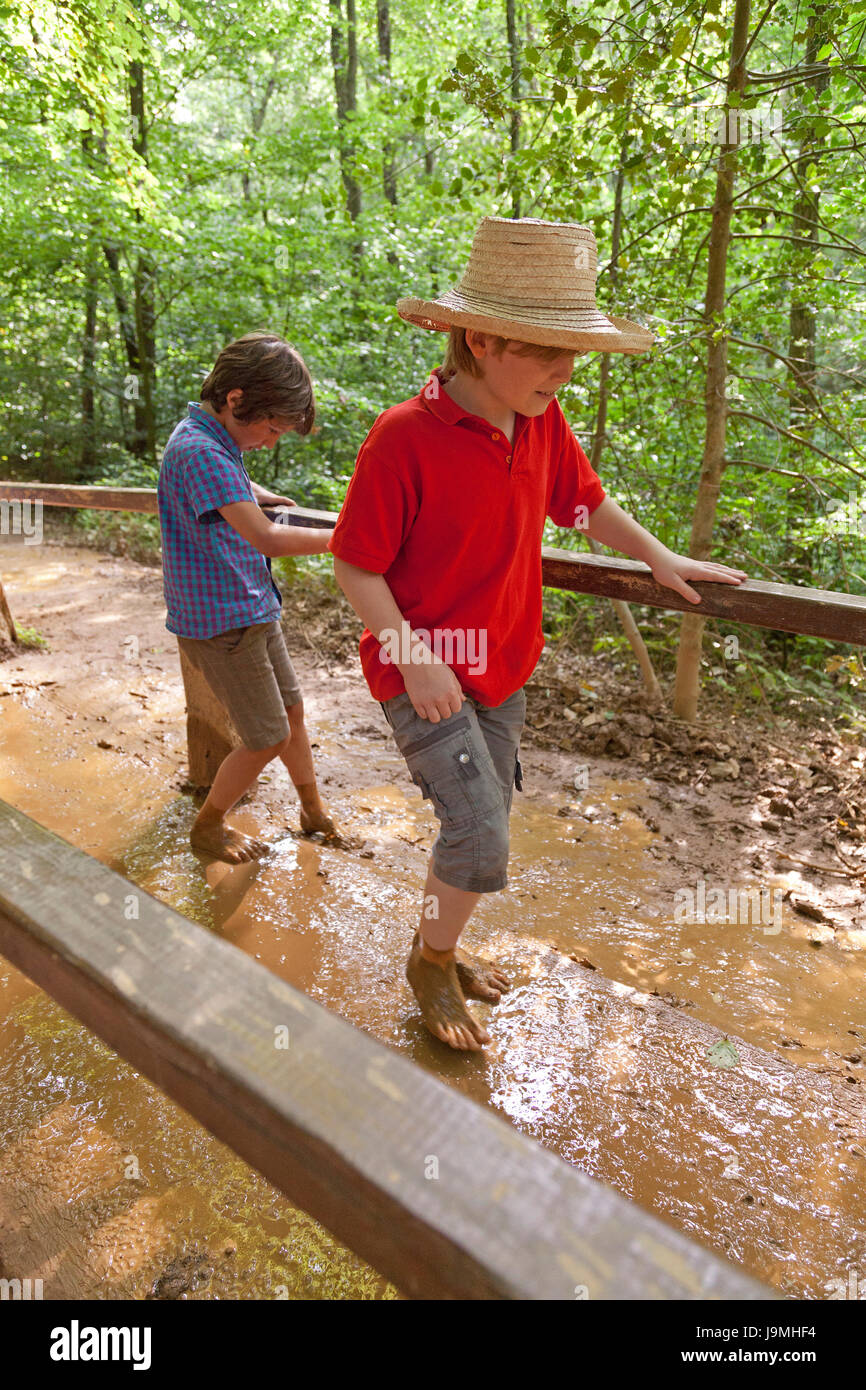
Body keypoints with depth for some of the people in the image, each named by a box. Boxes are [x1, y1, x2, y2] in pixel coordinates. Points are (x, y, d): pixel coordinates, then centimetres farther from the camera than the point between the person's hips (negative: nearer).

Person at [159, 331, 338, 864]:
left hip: (255, 610, 9)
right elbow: (266, 538, -34)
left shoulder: (219, 442, 8)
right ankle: (208, 827, 24)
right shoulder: (197, 450, -24)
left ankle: (315, 811, 35)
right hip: (221, 623, -9)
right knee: (266, 739, 0)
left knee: (292, 710, 16)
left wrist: (267, 498, 22)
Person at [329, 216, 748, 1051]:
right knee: (480, 837, -11)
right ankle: (432, 961, 20)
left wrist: (660, 559, 15)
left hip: (502, 668, 7)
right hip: (425, 671, -7)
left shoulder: (542, 421, 0)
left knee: (482, 828, 18)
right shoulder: (404, 437, -20)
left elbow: (585, 504, 17)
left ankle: (438, 942, 43)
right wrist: (413, 656, -22)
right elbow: (355, 567, -15)